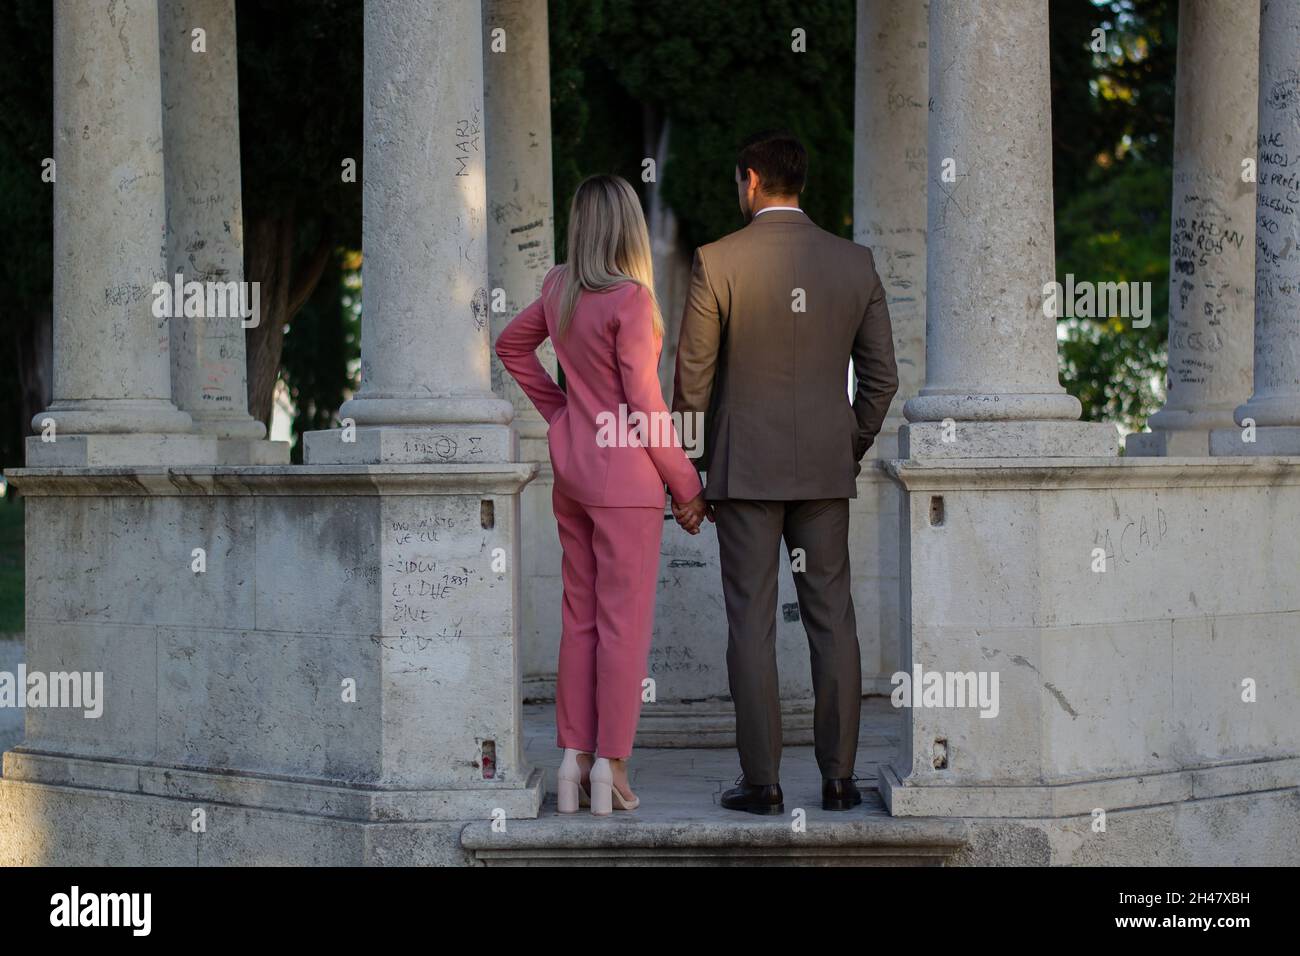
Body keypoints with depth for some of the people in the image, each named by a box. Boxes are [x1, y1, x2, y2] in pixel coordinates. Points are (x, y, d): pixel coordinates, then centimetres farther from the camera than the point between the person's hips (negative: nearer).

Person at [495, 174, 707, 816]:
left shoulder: (559, 288, 4)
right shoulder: (629, 297, -16)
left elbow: (511, 344, 21)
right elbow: (643, 401, -16)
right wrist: (686, 485, -8)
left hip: (571, 467, 7)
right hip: (624, 474, -7)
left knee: (579, 617, 12)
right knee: (624, 621, 0)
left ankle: (572, 762, 14)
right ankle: (610, 767, 1)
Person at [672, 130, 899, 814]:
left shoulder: (717, 263, -9)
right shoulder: (854, 263, 2)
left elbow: (692, 380, -7)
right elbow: (881, 376, 5)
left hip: (744, 468, -3)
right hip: (825, 471, 3)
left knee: (752, 623, 1)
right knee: (831, 620, 7)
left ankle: (762, 783, 1)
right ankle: (838, 777, 7)